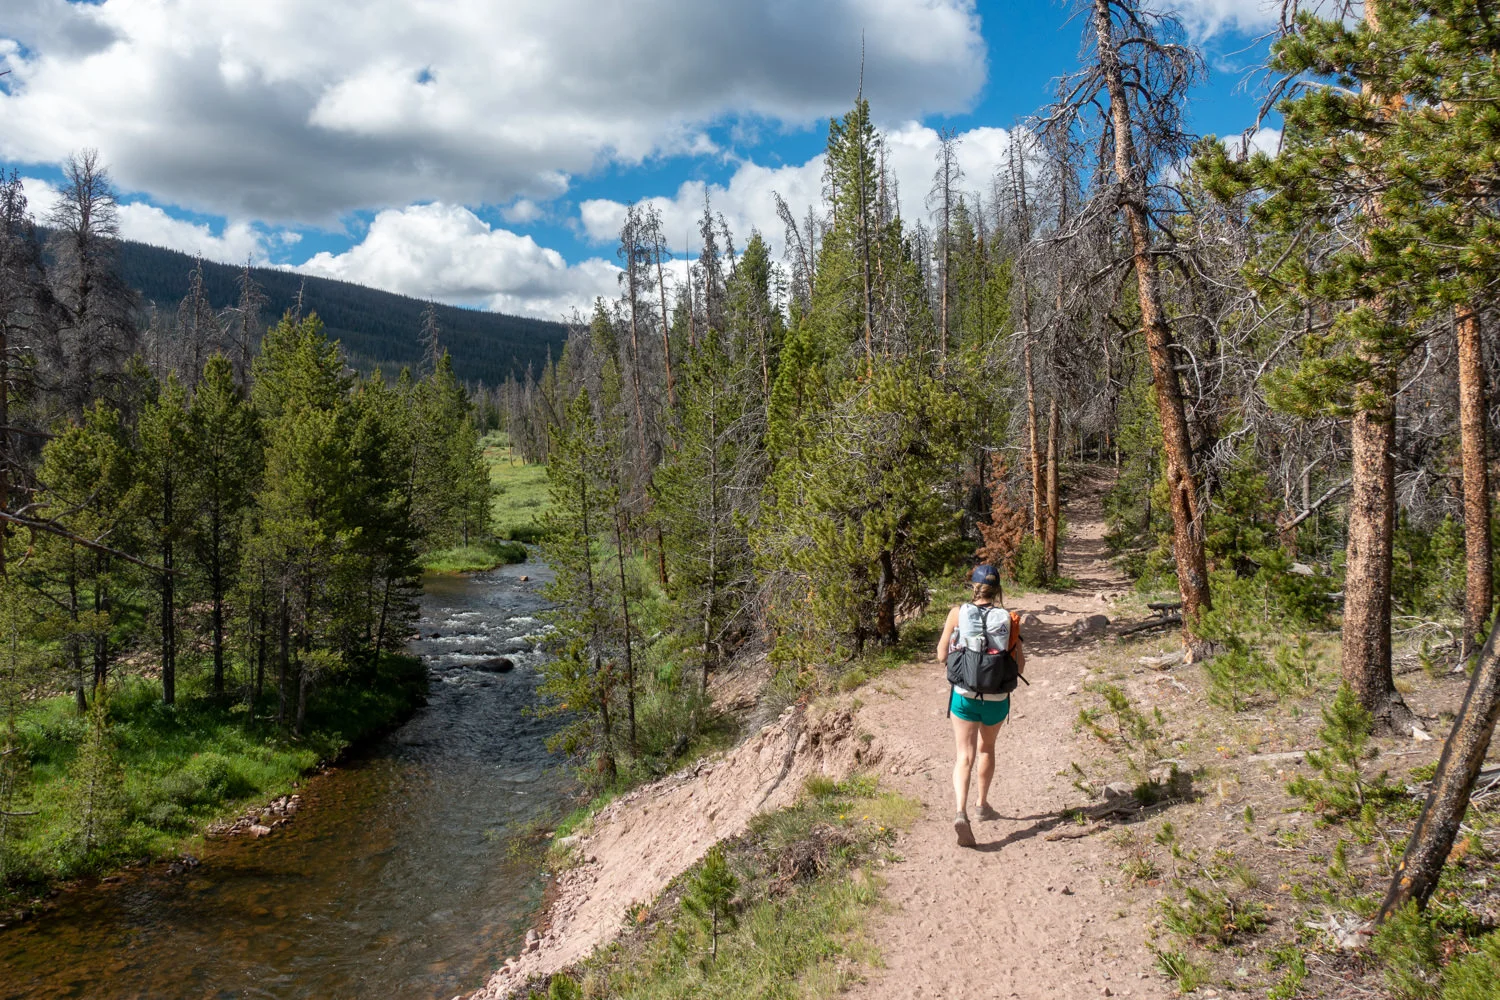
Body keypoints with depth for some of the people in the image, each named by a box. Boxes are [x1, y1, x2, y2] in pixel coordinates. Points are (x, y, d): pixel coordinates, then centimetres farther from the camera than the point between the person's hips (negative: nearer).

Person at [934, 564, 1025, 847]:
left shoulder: (958, 614, -7)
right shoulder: (1008, 618, -6)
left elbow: (942, 656, -2)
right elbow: (1020, 665, -4)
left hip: (964, 695, -1)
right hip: (997, 699, 1)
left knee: (964, 756, 1)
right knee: (987, 747, 25)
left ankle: (961, 811, -20)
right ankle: (983, 804, 38)